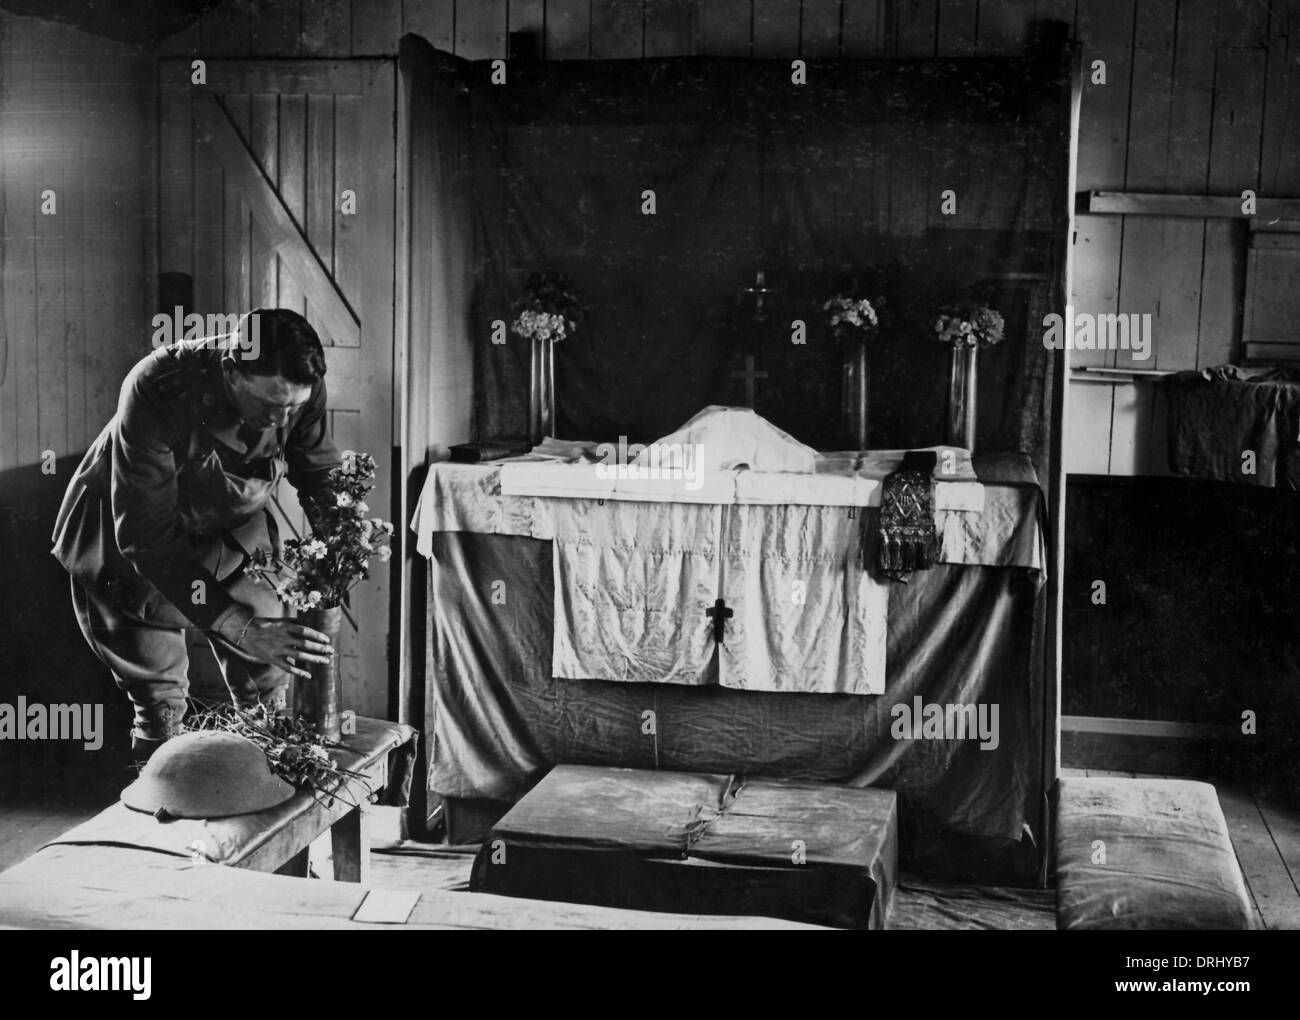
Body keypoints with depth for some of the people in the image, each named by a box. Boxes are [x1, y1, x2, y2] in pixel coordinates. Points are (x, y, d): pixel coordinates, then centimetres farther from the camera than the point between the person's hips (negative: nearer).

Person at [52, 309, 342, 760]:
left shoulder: (300, 387, -25)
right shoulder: (156, 395, -39)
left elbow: (321, 474, -8)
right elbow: (146, 537, -39)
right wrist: (241, 629, -44)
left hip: (231, 528, 4)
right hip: (130, 541, -4)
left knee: (269, 691, 3)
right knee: (161, 701, -2)